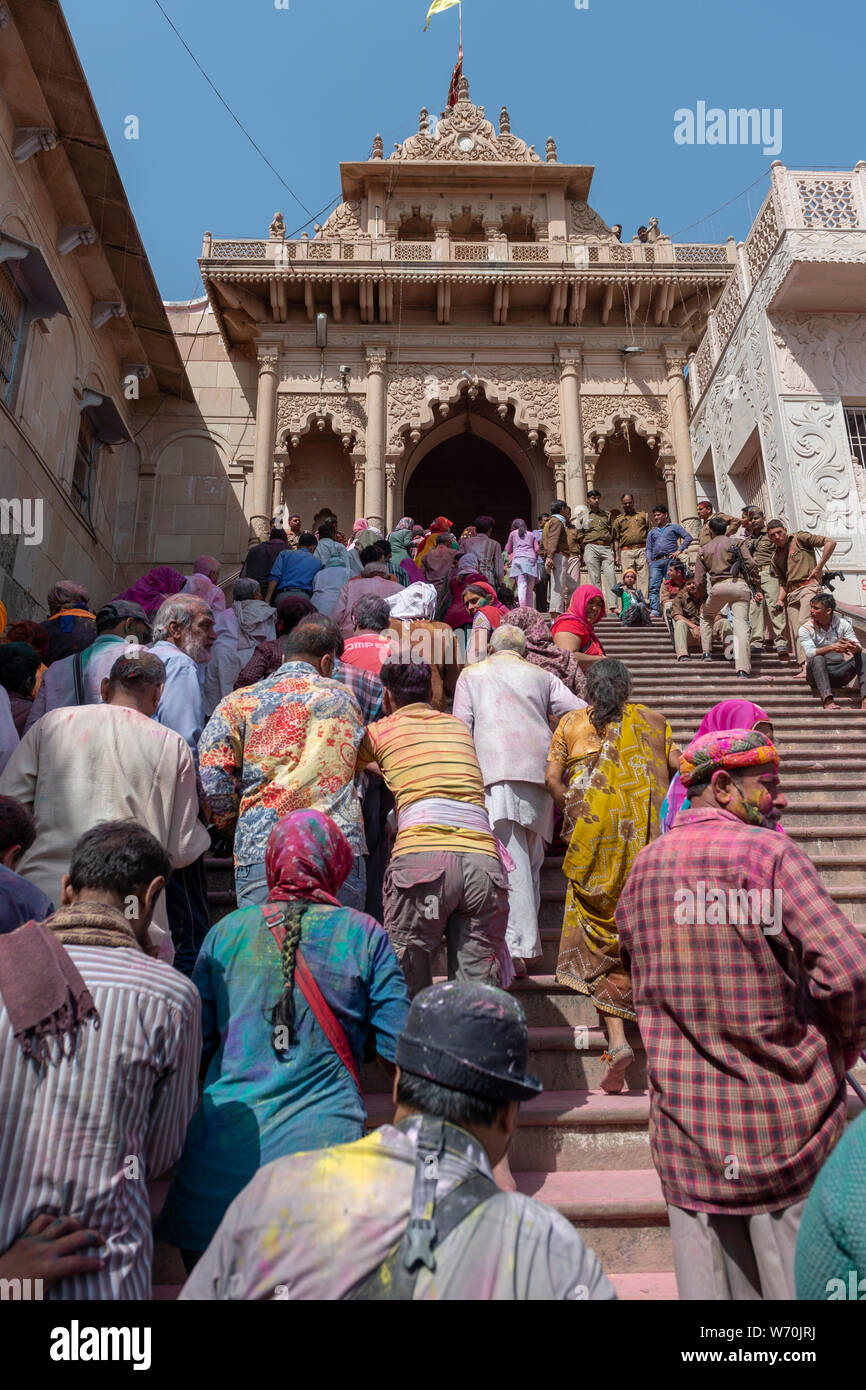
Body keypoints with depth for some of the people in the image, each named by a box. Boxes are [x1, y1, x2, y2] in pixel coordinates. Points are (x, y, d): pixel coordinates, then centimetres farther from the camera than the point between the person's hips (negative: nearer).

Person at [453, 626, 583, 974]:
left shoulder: (472, 674, 20)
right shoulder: (542, 676, 24)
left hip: (496, 772, -3)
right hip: (541, 771, 3)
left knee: (511, 859, -11)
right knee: (530, 858, 11)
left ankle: (519, 947, -20)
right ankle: (527, 943, 11)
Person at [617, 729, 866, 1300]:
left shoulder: (644, 867, 4)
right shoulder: (769, 851, -13)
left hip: (688, 1127, 4)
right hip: (790, 1125, -4)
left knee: (711, 1281, 16)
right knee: (804, 1282, 12)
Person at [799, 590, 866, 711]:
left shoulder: (842, 624, 2)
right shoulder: (805, 629, -5)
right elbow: (809, 653, -22)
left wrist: (854, 647, -33)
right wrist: (831, 647, -38)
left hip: (839, 671, 3)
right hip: (817, 672, -3)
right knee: (817, 659, -32)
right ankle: (827, 701, -47)